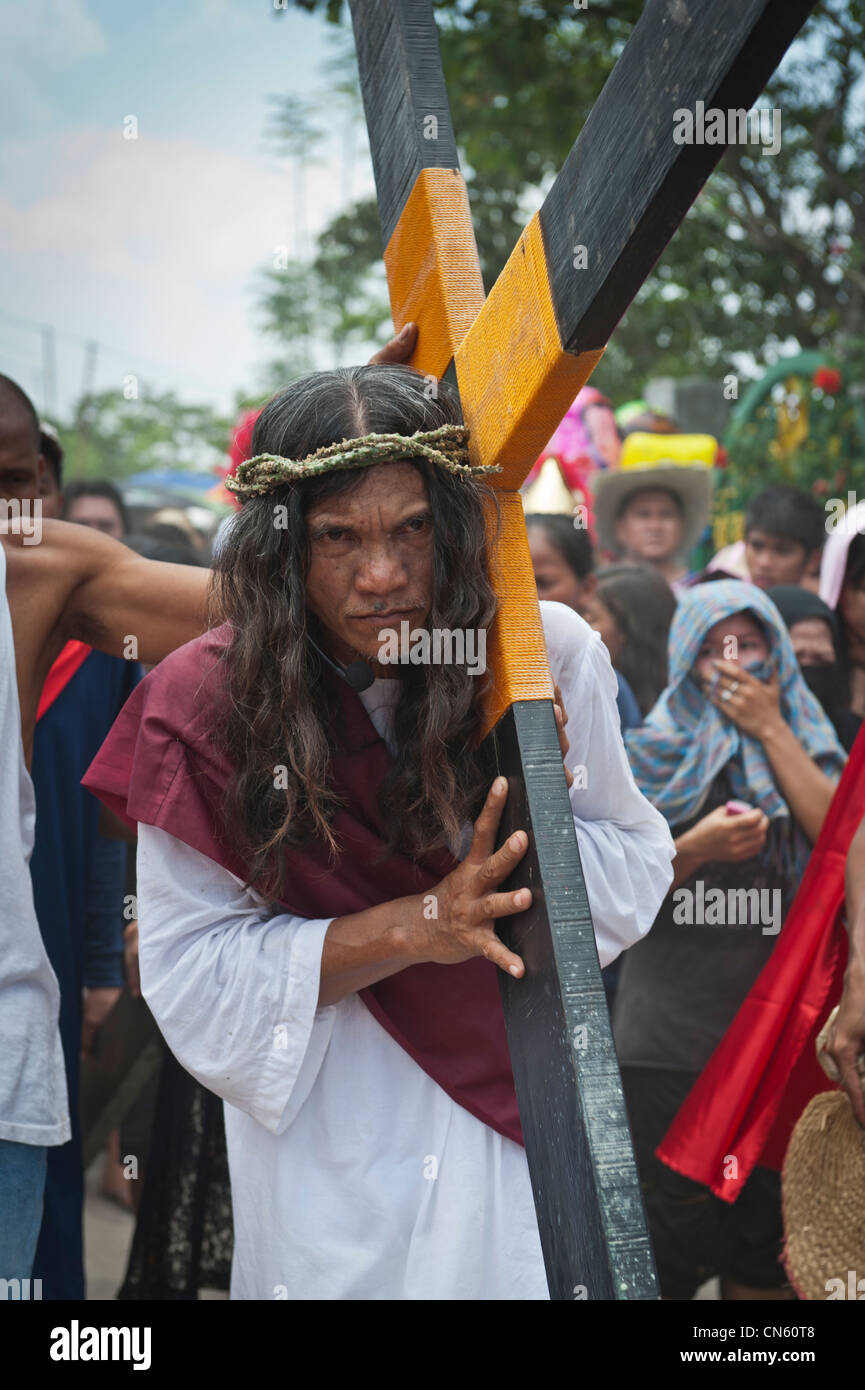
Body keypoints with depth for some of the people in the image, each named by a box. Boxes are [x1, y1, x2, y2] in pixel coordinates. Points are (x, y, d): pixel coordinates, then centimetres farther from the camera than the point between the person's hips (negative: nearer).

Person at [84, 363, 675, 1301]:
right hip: (327, 1142, -2)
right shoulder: (208, 706, -16)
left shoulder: (548, 654, -12)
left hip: (516, 1113, 2)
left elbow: (636, 872, -3)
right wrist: (413, 926, -25)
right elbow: (193, 976, -15)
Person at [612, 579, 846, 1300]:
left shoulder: (804, 745, 10)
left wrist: (770, 729, -8)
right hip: (669, 1043, -2)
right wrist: (696, 849, -17)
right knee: (673, 1246, 1)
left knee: (766, 1250, 9)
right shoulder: (655, 754, 4)